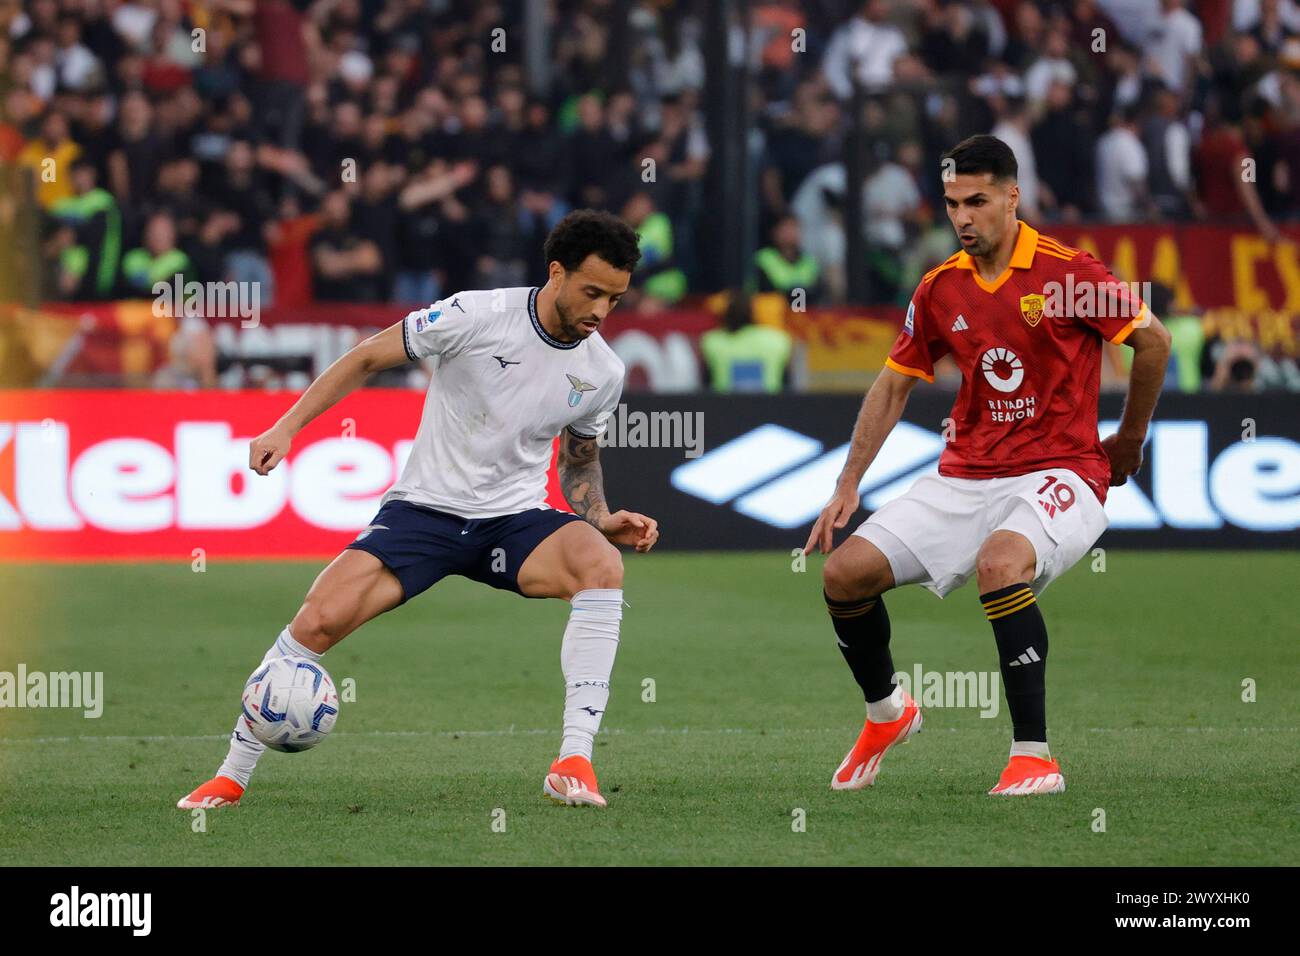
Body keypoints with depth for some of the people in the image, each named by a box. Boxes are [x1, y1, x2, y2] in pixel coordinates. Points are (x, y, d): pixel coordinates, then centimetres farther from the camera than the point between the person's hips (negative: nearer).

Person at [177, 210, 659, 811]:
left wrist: (605, 521, 0)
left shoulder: (603, 373, 0)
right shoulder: (477, 316, -13)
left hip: (514, 519, 2)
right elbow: (367, 358, -3)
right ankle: (231, 777, 0)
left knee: (602, 566, -30)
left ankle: (574, 761, -30)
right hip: (425, 508, -2)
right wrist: (286, 429, -9)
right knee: (318, 622, -19)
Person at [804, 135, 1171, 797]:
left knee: (1000, 562, -37)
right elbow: (893, 386, 14)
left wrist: (1130, 439, 5)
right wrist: (847, 486, 8)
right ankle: (886, 712, 24)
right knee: (844, 572, -5)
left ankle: (1034, 755, -27)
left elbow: (1152, 339, -3)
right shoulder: (940, 289, 4)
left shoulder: (1065, 272, -12)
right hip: (965, 478, 6)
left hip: (1058, 474, -6)